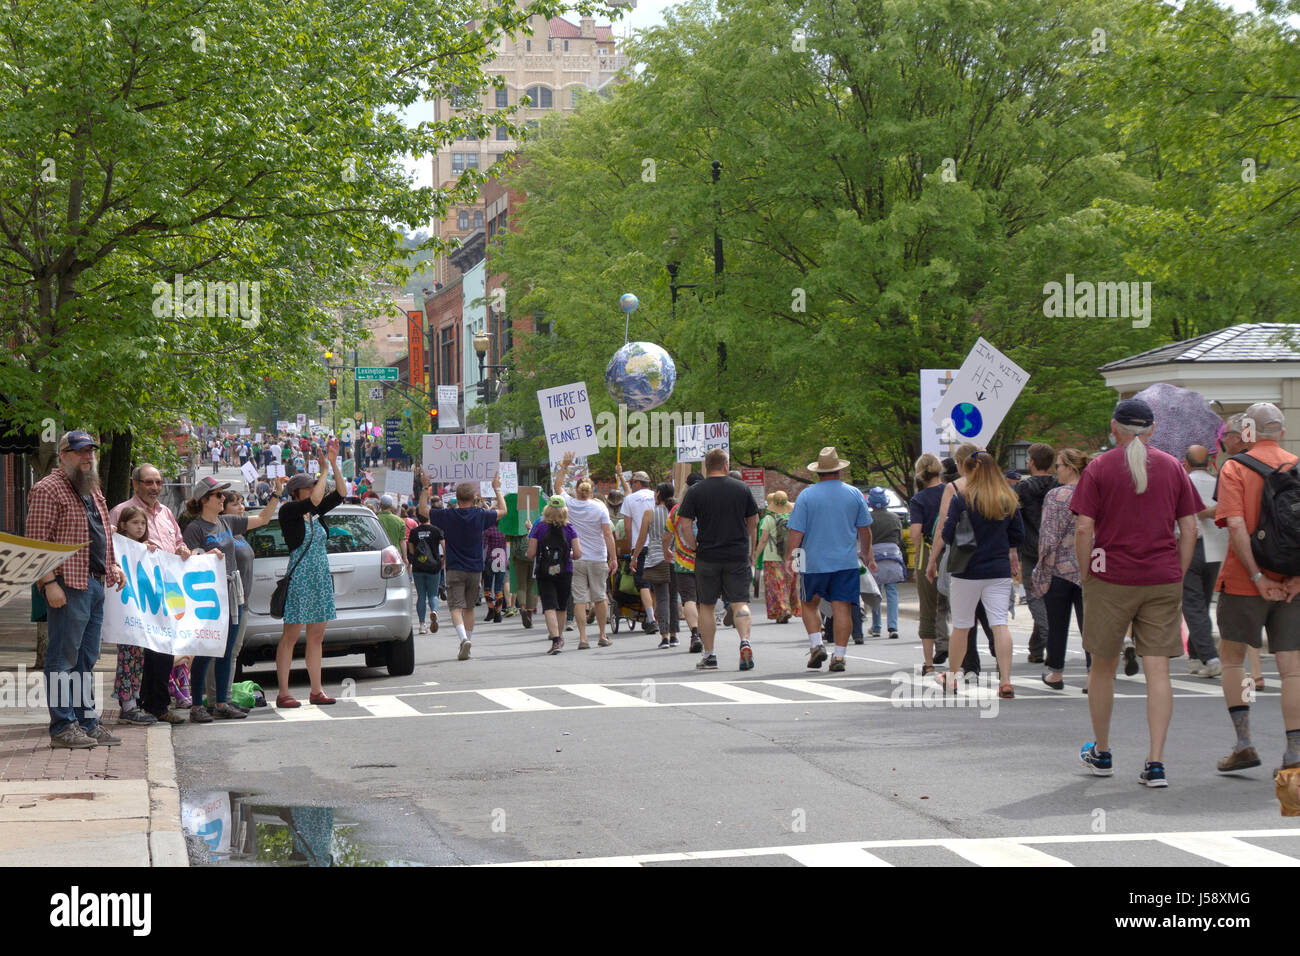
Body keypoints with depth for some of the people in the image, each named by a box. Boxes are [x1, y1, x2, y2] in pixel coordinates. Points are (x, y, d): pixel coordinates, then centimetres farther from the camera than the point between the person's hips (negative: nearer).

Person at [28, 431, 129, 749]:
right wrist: (49, 582, -21)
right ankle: (63, 726, -3)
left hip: (95, 585, 9)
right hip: (69, 585, -9)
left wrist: (113, 566, 16)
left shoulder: (93, 492, 21)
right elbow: (37, 541, -14)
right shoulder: (48, 490, -8)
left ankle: (88, 722, 16)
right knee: (63, 658, -5)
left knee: (86, 659, 12)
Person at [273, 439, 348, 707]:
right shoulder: (288, 511, -8)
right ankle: (283, 693, -4)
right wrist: (325, 470, -16)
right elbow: (314, 501, -24)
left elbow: (340, 494, 10)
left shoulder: (314, 513, 13)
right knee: (290, 636, -5)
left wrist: (334, 464, 2)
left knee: (316, 637, 9)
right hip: (299, 577, -8)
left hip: (321, 579, 8)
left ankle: (316, 691, 13)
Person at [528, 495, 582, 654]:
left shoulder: (539, 528, -5)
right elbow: (578, 554, -6)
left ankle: (555, 639, -23)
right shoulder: (569, 529, -2)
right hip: (565, 574, 2)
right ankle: (559, 636, 31)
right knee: (561, 607, 17)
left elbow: (530, 554, -6)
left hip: (544, 574, -2)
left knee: (549, 607, -7)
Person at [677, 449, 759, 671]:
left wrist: (695, 547, 4)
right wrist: (751, 552, 20)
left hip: (707, 558, -1)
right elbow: (753, 523, 10)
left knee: (706, 606, 9)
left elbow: (685, 526, -9)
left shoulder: (695, 492, -2)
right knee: (740, 602, 2)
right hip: (738, 557, 1)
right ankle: (745, 640, -22)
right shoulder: (741, 489, 5)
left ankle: (709, 655, 11)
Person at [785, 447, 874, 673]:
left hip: (814, 562, -1)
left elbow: (796, 532, -7)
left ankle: (816, 644, 2)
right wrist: (867, 554, 23)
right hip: (846, 561, 1)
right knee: (842, 607, 0)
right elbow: (864, 529, 10)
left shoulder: (806, 496, -4)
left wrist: (789, 557, 3)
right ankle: (839, 656, -4)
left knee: (810, 604, 16)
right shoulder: (854, 494, 3)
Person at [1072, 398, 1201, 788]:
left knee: (1103, 666, 14)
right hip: (1163, 581, 2)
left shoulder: (1099, 467, -2)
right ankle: (1156, 763, -6)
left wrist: (1085, 577, 2)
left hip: (1111, 580, -2)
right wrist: (1178, 578, 10)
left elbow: (1084, 528, -8)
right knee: (1158, 671, 0)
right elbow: (1189, 530, 3)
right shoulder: (1173, 468, 5)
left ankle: (1101, 753, 25)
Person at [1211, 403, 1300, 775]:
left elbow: (1236, 526, -16)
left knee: (1232, 658, 13)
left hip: (1246, 581, -3)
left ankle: (1244, 742, 6)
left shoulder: (1235, 468, -5)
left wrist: (1258, 577, -15)